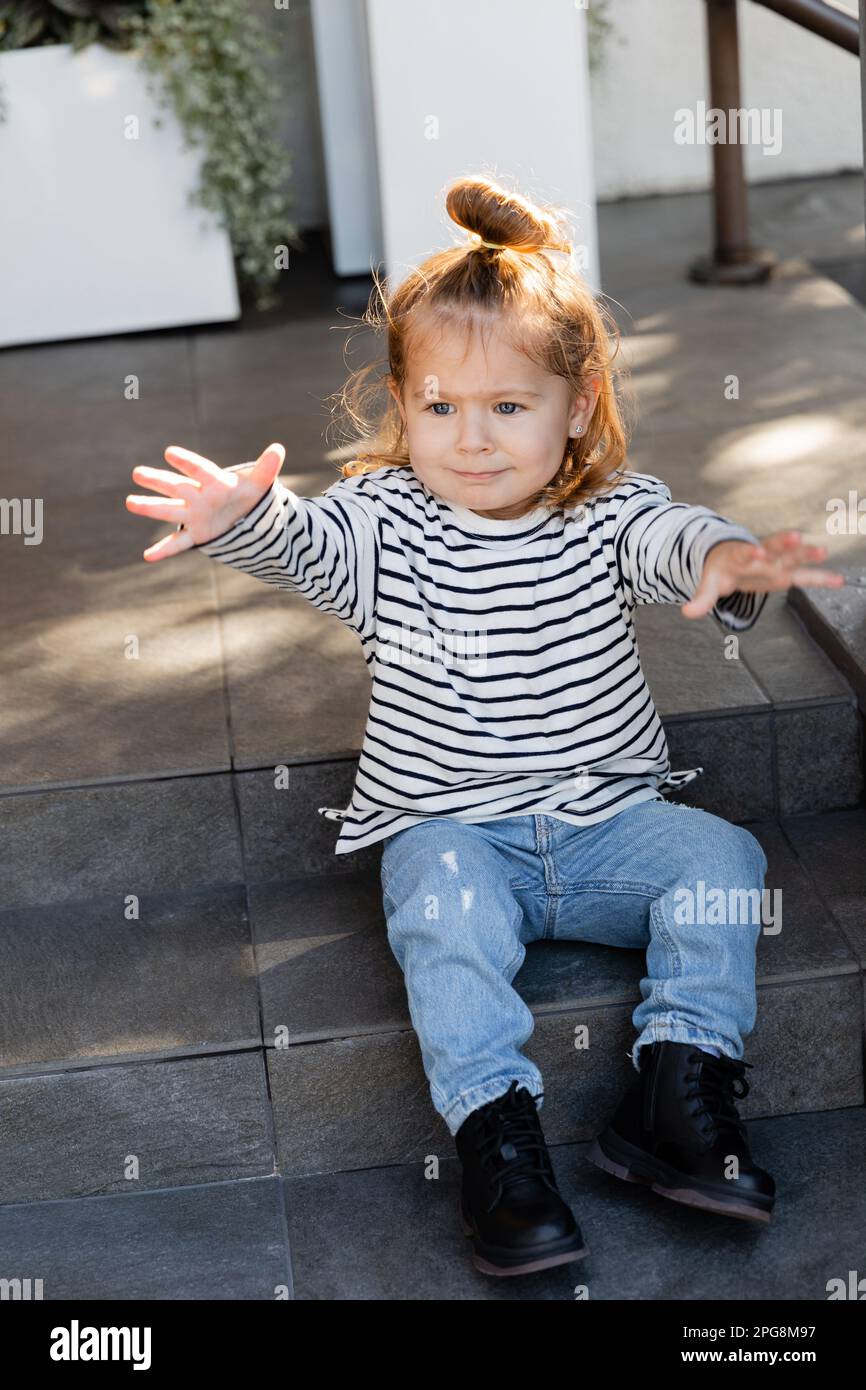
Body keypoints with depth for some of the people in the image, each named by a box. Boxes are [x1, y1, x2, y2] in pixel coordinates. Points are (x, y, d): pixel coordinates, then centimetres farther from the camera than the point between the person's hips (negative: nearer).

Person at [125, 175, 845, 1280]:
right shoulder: (385, 521, -3)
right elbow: (301, 542, -22)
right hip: (450, 828, -1)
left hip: (610, 819, 2)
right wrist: (240, 515, -48)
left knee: (718, 856, -19)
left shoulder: (609, 513, -2)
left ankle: (679, 1081, -17)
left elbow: (671, 538, -22)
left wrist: (727, 561, -48)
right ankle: (492, 1119, -28)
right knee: (443, 904, -30)